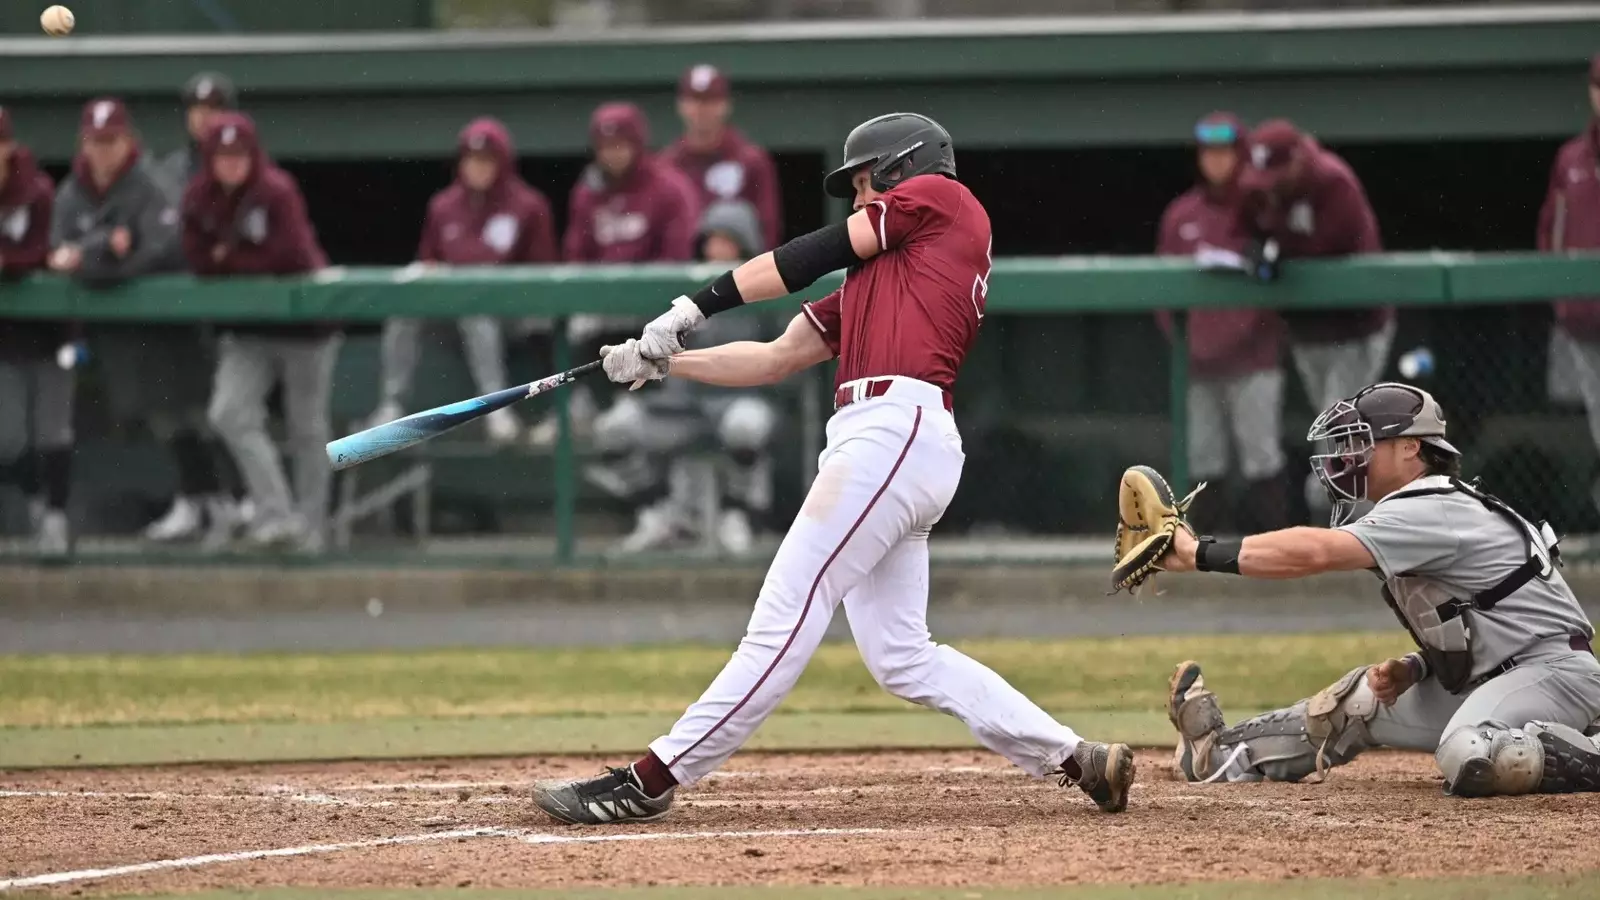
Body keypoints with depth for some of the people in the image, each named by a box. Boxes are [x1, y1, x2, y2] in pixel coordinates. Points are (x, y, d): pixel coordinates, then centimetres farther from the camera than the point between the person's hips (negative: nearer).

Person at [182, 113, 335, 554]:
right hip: (248, 329, 4)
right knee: (230, 413, -16)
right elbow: (200, 263, -5)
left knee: (307, 428, 5)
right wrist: (251, 262, -16)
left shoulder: (277, 192, -15)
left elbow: (289, 258, -19)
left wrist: (229, 259, -8)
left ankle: (311, 526, 16)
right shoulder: (199, 200, -1)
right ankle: (276, 513, -16)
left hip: (302, 318, -4)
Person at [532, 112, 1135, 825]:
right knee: (898, 655, 7)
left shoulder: (941, 199, 9)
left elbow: (808, 257, 4)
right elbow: (775, 359, 26)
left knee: (786, 615, -11)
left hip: (896, 426, -10)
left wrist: (695, 306, 3)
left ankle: (652, 780, -14)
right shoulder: (867, 284, 30)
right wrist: (665, 362, 18)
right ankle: (1074, 759, 8)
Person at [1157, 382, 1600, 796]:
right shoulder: (1434, 509, 13)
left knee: (1467, 757, -37)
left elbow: (1315, 552, -29)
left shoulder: (1432, 512, -19)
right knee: (1361, 698, 18)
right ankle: (1224, 751, 27)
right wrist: (1412, 669, 1)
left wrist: (1201, 554, -25)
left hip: (1555, 669, -11)